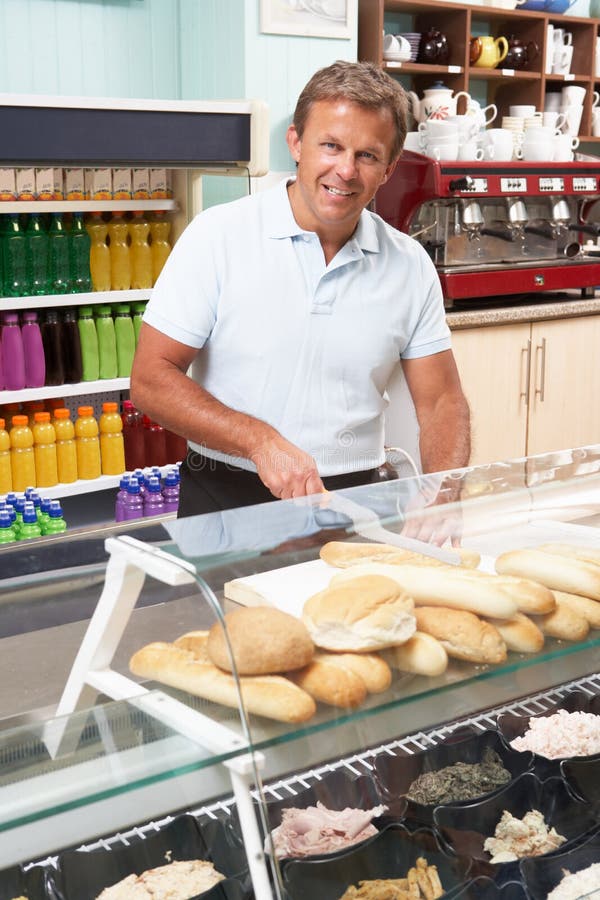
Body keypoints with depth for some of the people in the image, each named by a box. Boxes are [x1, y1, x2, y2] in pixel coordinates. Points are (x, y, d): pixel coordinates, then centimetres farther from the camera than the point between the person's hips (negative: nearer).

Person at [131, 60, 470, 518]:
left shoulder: (410, 265, 4)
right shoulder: (219, 235, -6)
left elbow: (441, 401, 8)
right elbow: (151, 379, -7)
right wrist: (261, 441, -20)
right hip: (226, 500, -4)